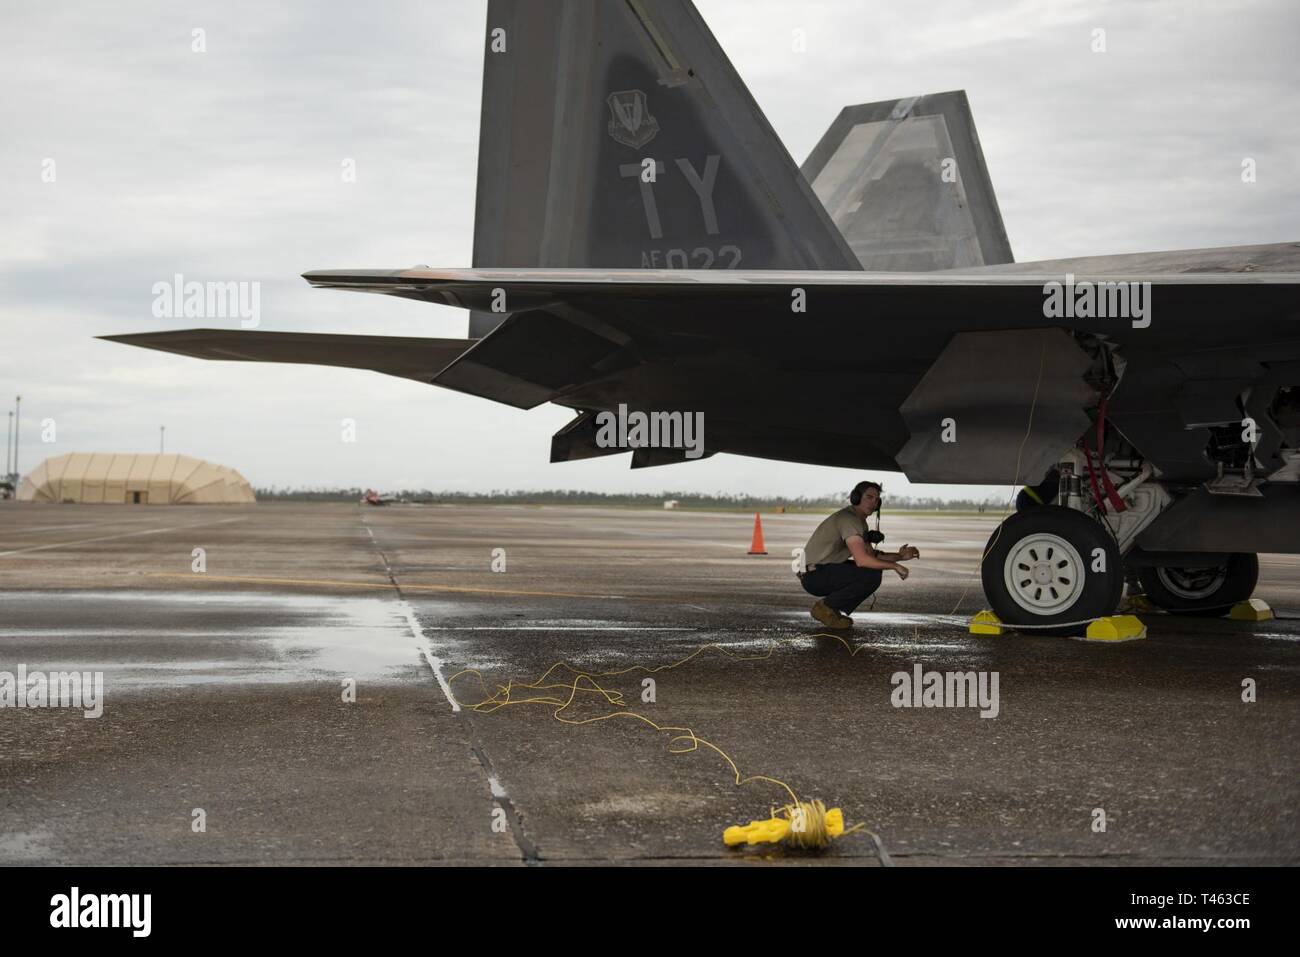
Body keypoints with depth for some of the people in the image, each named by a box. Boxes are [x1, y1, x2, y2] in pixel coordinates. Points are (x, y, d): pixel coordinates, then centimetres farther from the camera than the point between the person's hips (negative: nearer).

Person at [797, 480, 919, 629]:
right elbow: (861, 559, -28)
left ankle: (835, 610, 10)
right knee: (872, 575, -22)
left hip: (828, 570, 10)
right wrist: (895, 566, -18)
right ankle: (825, 606, -8)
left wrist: (899, 557, 5)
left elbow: (871, 554, 21)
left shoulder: (860, 521, 15)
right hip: (814, 576, -10)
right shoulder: (848, 518, -19)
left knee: (875, 567, 15)